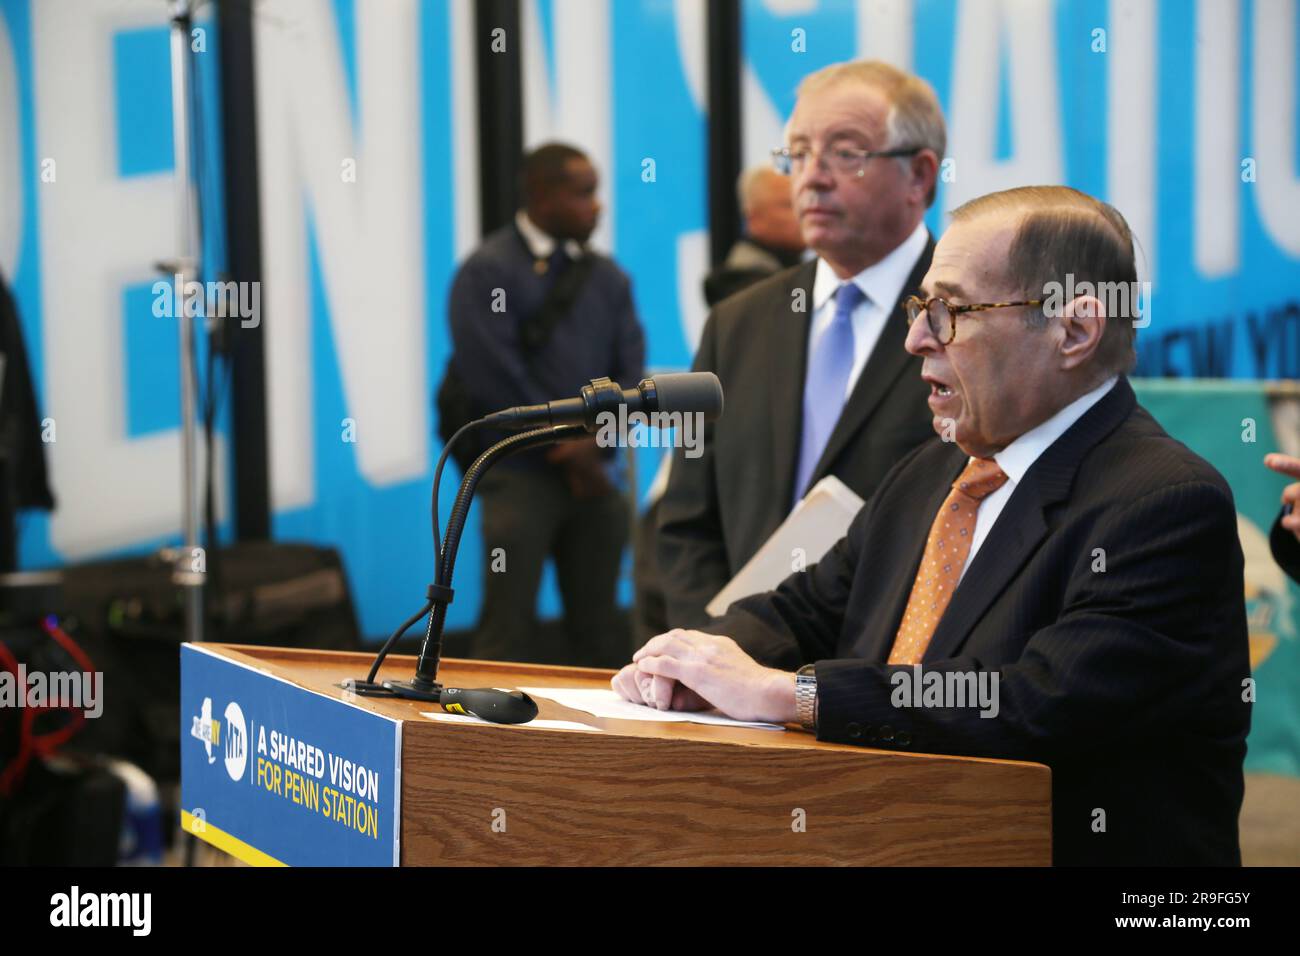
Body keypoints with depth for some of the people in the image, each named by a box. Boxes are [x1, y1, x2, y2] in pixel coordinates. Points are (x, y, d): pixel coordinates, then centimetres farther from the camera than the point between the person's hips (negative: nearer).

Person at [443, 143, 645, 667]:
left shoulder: (606, 276, 13)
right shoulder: (488, 272, -5)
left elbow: (631, 369, 7)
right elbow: (496, 378, -12)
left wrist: (595, 442, -10)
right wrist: (567, 449, -10)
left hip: (592, 476, 5)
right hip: (520, 472, -5)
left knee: (599, 621, 9)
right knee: (508, 626, -5)